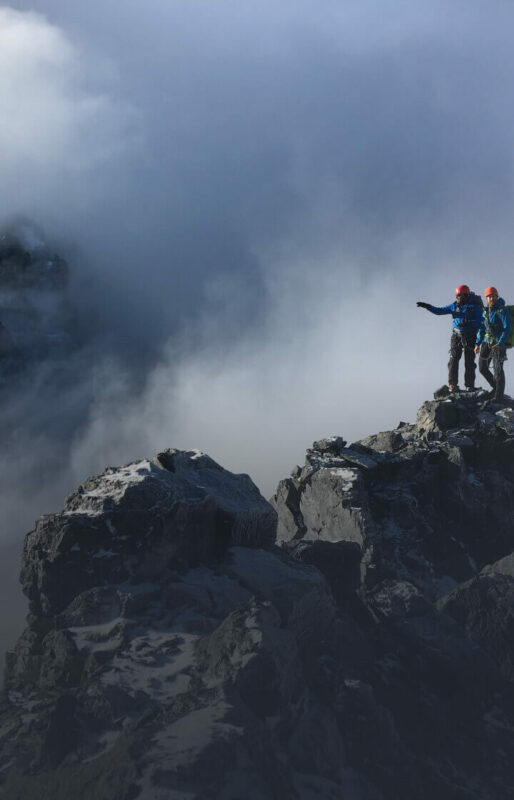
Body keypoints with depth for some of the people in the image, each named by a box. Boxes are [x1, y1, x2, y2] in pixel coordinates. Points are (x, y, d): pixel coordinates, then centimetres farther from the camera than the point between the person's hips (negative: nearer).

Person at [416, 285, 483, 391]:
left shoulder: (474, 306, -5)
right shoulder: (455, 306, 9)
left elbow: (480, 322, -11)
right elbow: (439, 311, 12)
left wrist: (468, 323, -25)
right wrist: (427, 306, 0)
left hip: (470, 337, -4)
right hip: (457, 335, 4)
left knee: (469, 361, -2)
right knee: (454, 359, -7)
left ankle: (470, 385, 4)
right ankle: (452, 384, -8)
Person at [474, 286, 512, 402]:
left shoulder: (502, 310, -11)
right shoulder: (486, 311, 10)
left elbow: (508, 328, -17)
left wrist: (500, 343, -25)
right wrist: (478, 343, 10)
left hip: (498, 343, -7)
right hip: (486, 342, 7)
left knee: (498, 369, -13)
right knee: (482, 368, 10)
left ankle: (498, 396, -11)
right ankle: (496, 387, 28)